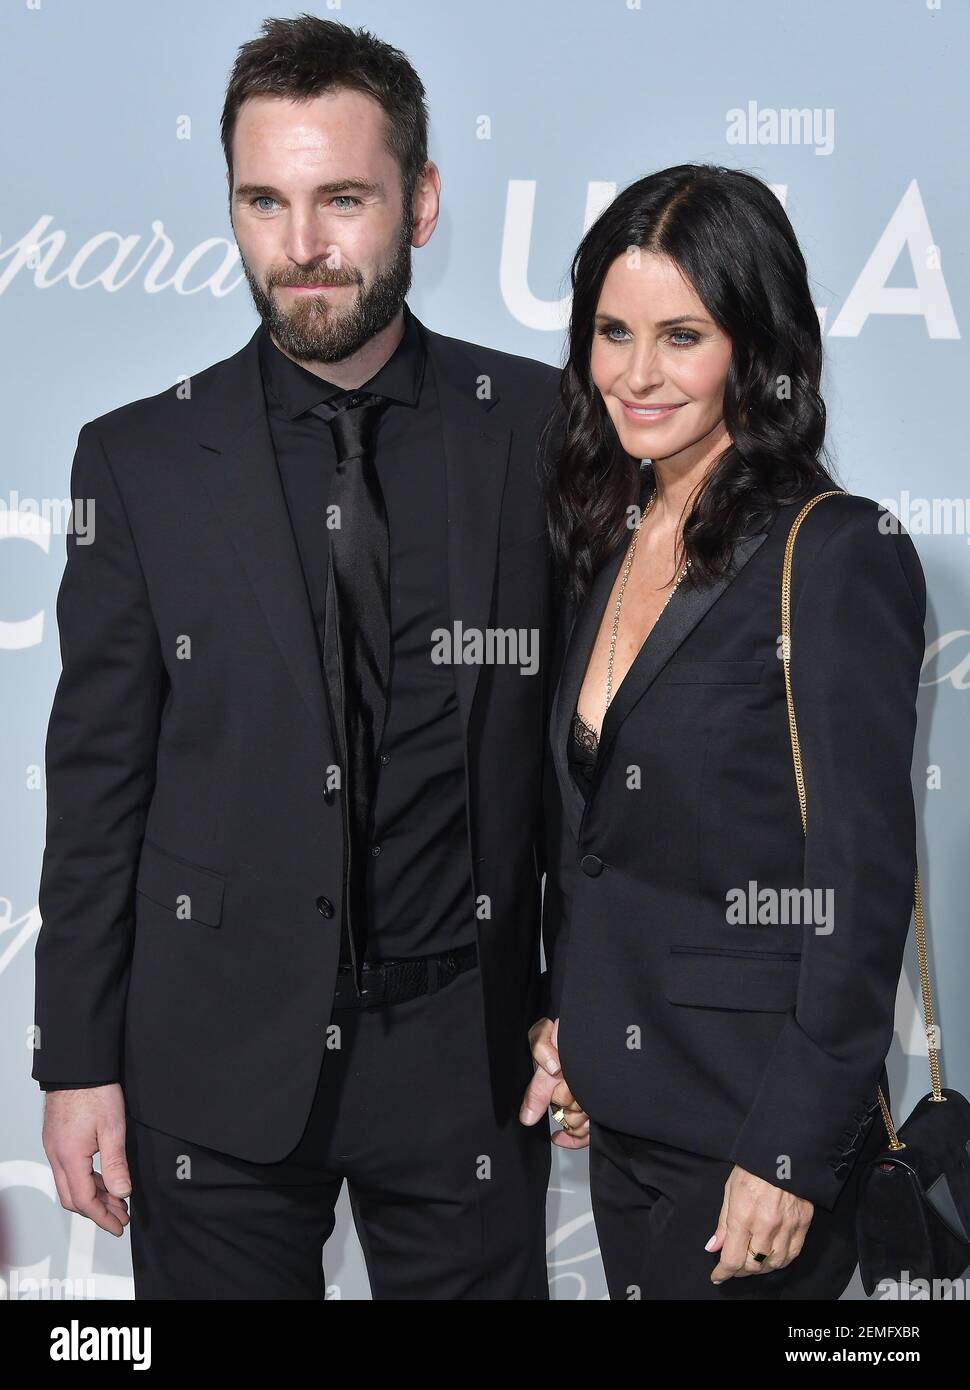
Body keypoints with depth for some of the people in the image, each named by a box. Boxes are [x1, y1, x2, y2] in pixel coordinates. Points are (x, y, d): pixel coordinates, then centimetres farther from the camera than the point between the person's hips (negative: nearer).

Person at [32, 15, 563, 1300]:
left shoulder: (543, 430, -2)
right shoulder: (139, 460, -2)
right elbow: (97, 781, 0)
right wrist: (78, 1060, 0)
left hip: (464, 1045, 0)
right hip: (217, 1060, 0)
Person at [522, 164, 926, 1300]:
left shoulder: (838, 558, -16)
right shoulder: (613, 541, 7)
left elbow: (860, 888, -18)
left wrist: (792, 1155, -18)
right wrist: (565, 1019, 10)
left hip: (748, 1120, -7)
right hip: (622, 1107, 7)